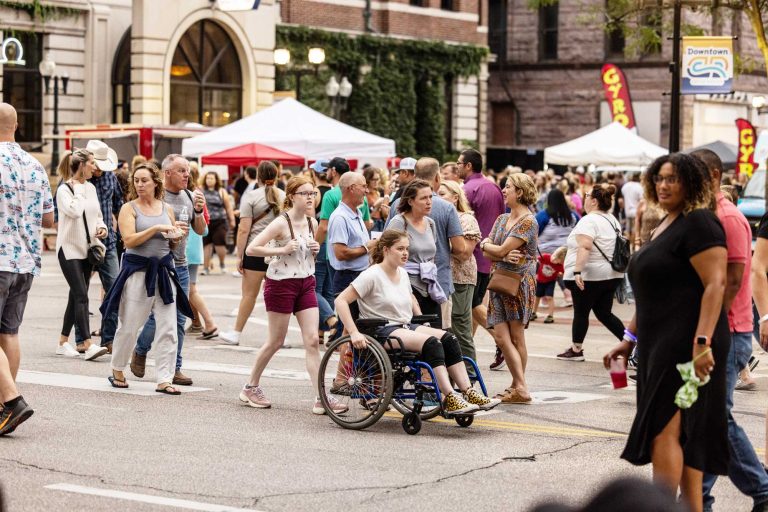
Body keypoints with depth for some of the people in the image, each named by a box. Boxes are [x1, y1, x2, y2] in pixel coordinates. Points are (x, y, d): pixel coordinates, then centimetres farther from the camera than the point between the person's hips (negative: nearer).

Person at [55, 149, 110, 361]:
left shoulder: (91, 188, 11)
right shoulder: (64, 189, -11)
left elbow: (97, 214, 20)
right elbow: (75, 211, -27)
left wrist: (101, 227, 0)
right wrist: (78, 190, -14)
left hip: (87, 248, 8)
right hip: (69, 248, -8)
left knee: (76, 296, 10)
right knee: (81, 296, -15)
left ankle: (63, 342, 17)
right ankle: (87, 345, -19)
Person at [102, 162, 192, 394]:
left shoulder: (167, 209, 11)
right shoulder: (129, 209, -1)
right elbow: (129, 240, -13)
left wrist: (176, 238, -2)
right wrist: (156, 228, -18)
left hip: (164, 270, 4)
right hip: (137, 270, -4)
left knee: (167, 328, -2)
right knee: (129, 326, 4)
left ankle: (164, 379, 1)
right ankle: (117, 371, 24)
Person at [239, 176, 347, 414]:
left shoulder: (311, 223, 7)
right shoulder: (281, 223, -13)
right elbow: (251, 249, -18)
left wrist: (316, 250, 2)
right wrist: (281, 250, -22)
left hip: (306, 283, 6)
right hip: (281, 283, -6)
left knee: (312, 340, -3)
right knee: (276, 341, 4)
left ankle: (321, 398, -5)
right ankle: (251, 387, 24)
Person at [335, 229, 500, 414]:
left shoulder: (403, 274, 14)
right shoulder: (372, 275, -10)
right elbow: (341, 301, -16)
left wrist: (421, 320, 22)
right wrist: (354, 333, -24)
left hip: (406, 327, 8)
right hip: (383, 332, -8)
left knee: (449, 339, -16)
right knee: (431, 342, -30)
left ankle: (468, 392, -21)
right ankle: (450, 399, -33)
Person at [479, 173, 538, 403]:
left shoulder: (528, 222, -9)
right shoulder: (502, 219, 15)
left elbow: (500, 250, -15)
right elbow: (488, 253, 7)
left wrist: (483, 244, 3)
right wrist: (504, 256, -13)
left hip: (519, 281, -7)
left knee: (516, 337, -4)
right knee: (501, 336, -2)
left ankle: (519, 387, 1)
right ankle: (519, 387, 3)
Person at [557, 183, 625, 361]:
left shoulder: (589, 221, -15)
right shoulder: (613, 220, 13)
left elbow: (584, 247, -26)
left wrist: (577, 271, -30)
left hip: (589, 276, -8)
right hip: (612, 275, 8)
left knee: (581, 312, 5)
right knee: (604, 313, 12)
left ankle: (576, 350, 15)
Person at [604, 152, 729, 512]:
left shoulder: (698, 223, -11)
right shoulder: (665, 226, 19)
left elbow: (715, 284, -19)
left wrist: (702, 343, -27)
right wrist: (630, 338, 21)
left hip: (686, 344, -10)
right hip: (659, 345, 10)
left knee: (664, 428, -11)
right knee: (682, 434, 10)